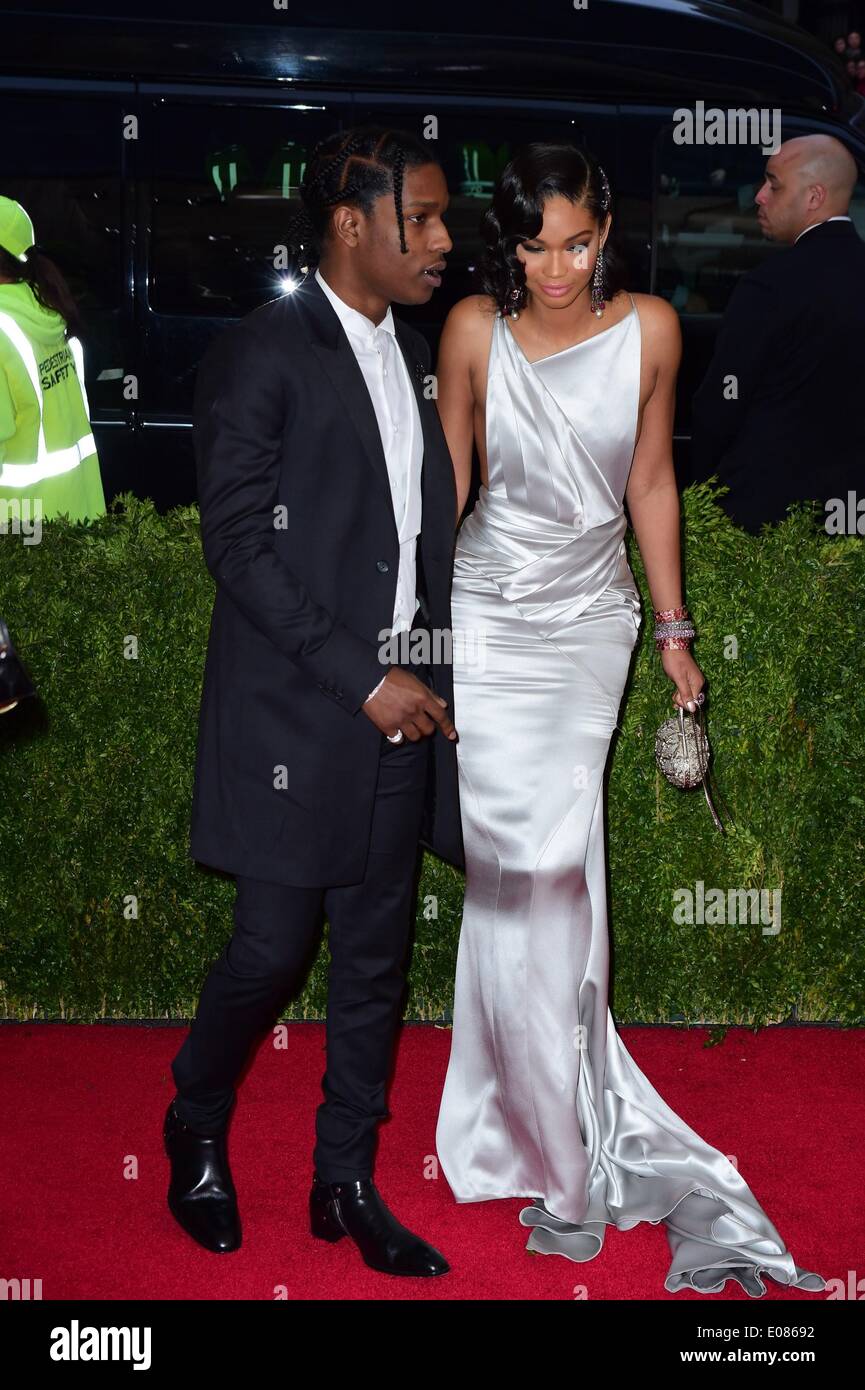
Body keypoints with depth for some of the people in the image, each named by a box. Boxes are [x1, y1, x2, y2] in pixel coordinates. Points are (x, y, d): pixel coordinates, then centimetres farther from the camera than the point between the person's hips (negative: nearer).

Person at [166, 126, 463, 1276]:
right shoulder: (259, 354, -9)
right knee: (272, 948, 0)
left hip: (403, 709, 7)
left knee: (377, 959, 11)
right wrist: (365, 680, -16)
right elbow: (240, 548, -14)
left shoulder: (415, 357, 13)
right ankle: (196, 1128, 28)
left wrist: (433, 674, 5)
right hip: (297, 714, -6)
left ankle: (347, 1181, 24)